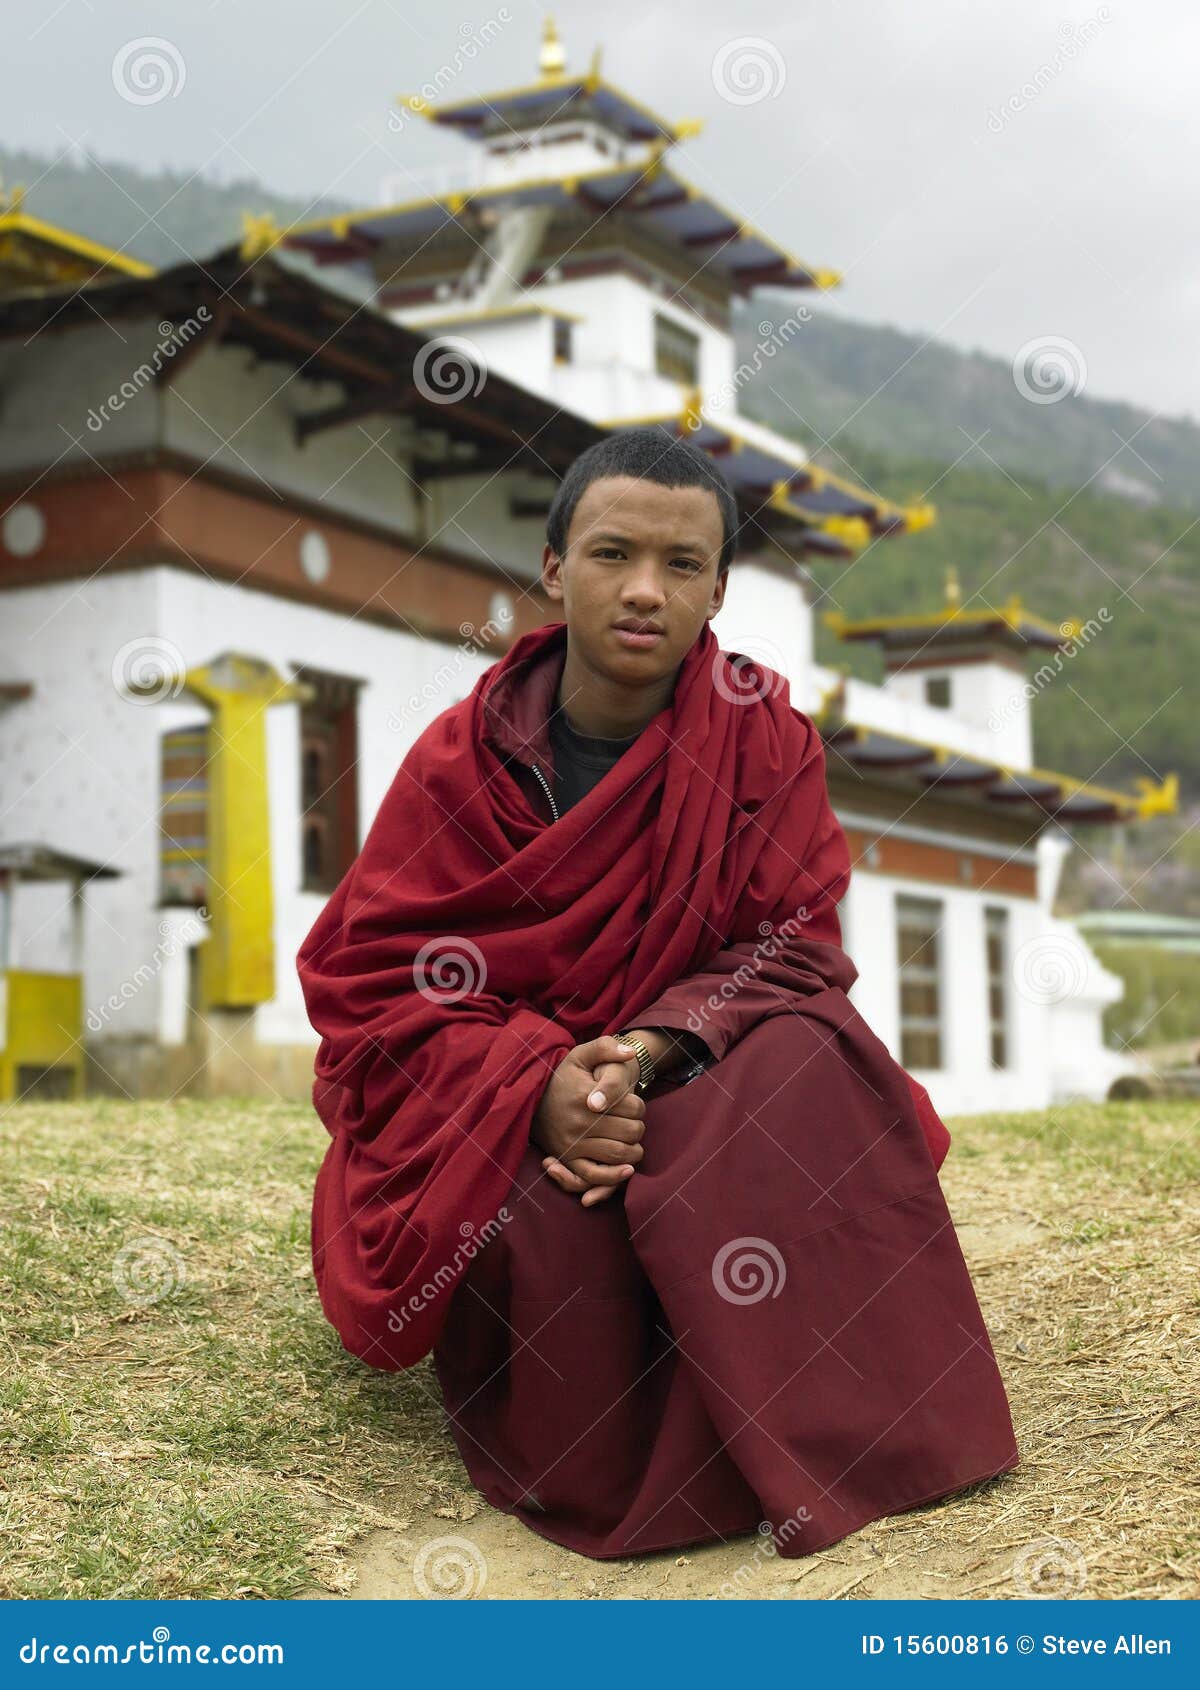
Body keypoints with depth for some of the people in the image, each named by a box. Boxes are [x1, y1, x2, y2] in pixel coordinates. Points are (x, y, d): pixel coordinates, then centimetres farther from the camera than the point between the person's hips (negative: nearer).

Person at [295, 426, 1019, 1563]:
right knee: (550, 1217, -33)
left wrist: (653, 1052, -26)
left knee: (806, 1065, -31)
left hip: (688, 1074, 1)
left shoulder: (764, 735, -5)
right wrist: (537, 1084, -26)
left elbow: (791, 946, -7)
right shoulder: (462, 755, -7)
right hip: (483, 1106, -1)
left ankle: (831, 1439, -20)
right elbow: (366, 977, -9)